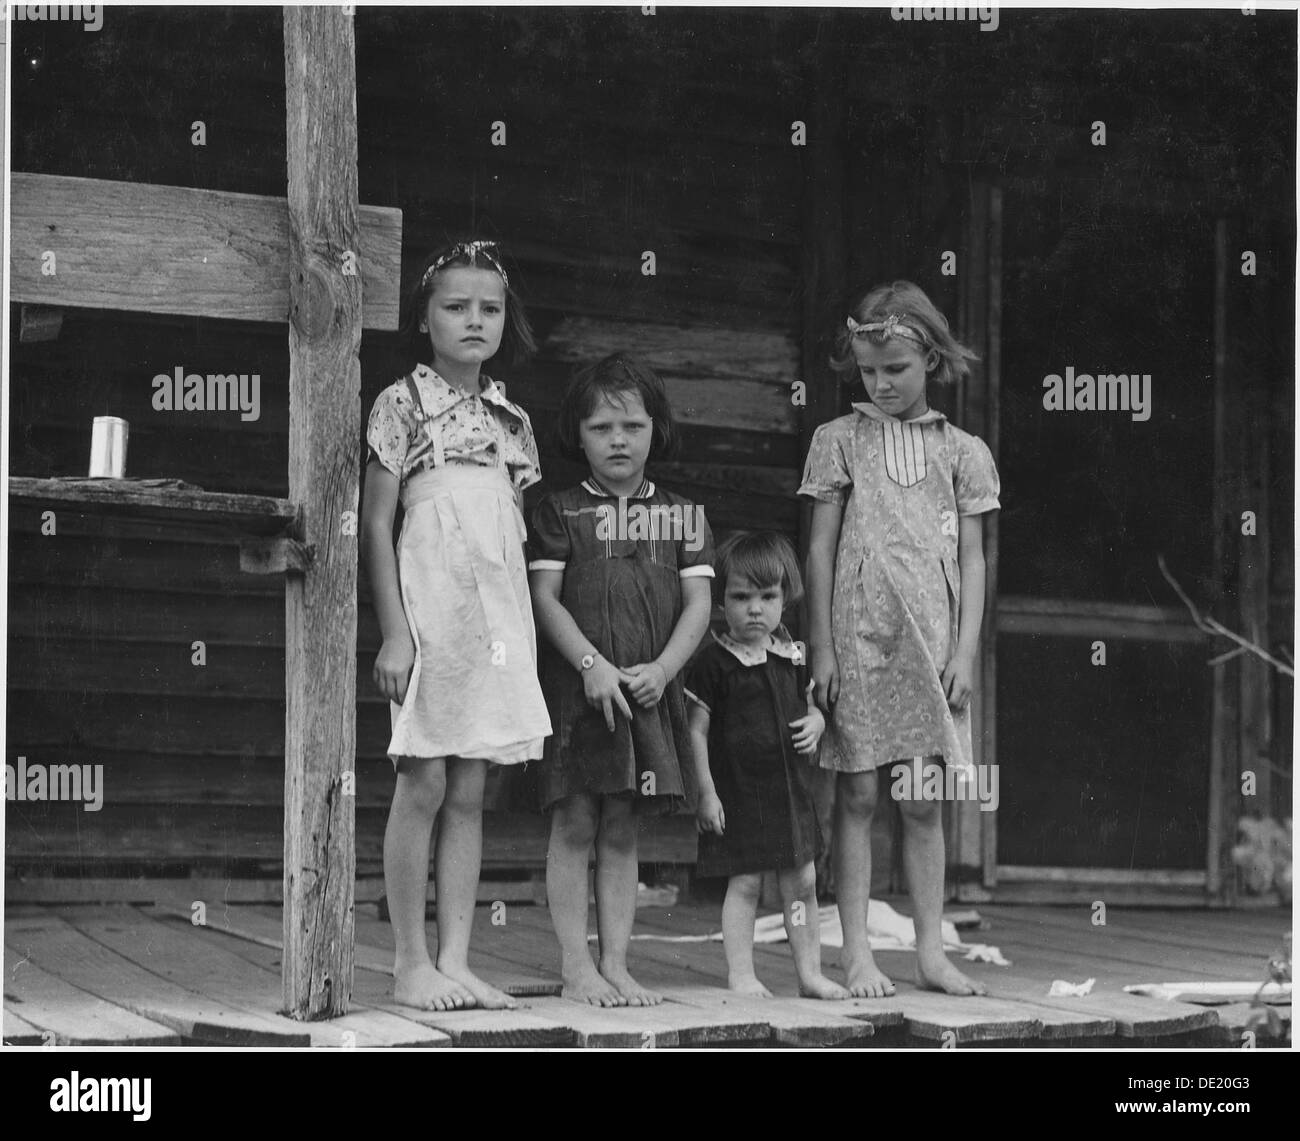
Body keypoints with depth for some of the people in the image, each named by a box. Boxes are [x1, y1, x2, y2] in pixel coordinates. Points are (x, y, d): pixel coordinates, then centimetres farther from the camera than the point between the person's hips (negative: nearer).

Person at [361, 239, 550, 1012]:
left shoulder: (511, 419, 14)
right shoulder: (403, 404, -1)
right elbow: (377, 523, -4)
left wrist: (526, 628, 11)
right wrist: (395, 631, -11)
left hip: (499, 610, 5)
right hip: (431, 604, -5)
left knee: (469, 793, 6)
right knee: (424, 786, -4)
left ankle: (455, 961, 9)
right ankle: (413, 963, 3)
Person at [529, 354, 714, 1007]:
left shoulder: (680, 515, 11)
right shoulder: (560, 512, 3)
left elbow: (698, 603, 6)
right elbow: (545, 598, -3)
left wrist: (662, 670, -9)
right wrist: (593, 665, -15)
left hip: (649, 691, 3)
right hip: (577, 688, -3)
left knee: (622, 830, 7)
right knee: (575, 823, -3)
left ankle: (616, 966, 10)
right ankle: (576, 967, 1)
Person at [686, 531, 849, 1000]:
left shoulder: (792, 656, 8)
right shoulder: (714, 662, -8)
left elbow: (808, 706, 20)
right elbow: (698, 729, -7)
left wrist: (816, 722, -4)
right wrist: (706, 791, -11)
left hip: (790, 785, 5)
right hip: (738, 789, -5)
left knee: (802, 881, 8)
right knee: (744, 883, -3)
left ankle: (810, 973, 16)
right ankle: (740, 973, 5)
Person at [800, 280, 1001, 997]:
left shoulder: (962, 452, 9)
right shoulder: (839, 440, 5)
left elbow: (971, 560, 8)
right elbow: (820, 549, 3)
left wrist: (964, 653, 0)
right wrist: (821, 648, -3)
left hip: (931, 642, 2)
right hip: (859, 637, -2)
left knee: (925, 800, 5)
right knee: (857, 793, -1)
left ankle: (930, 953, 11)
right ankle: (857, 953, 4)